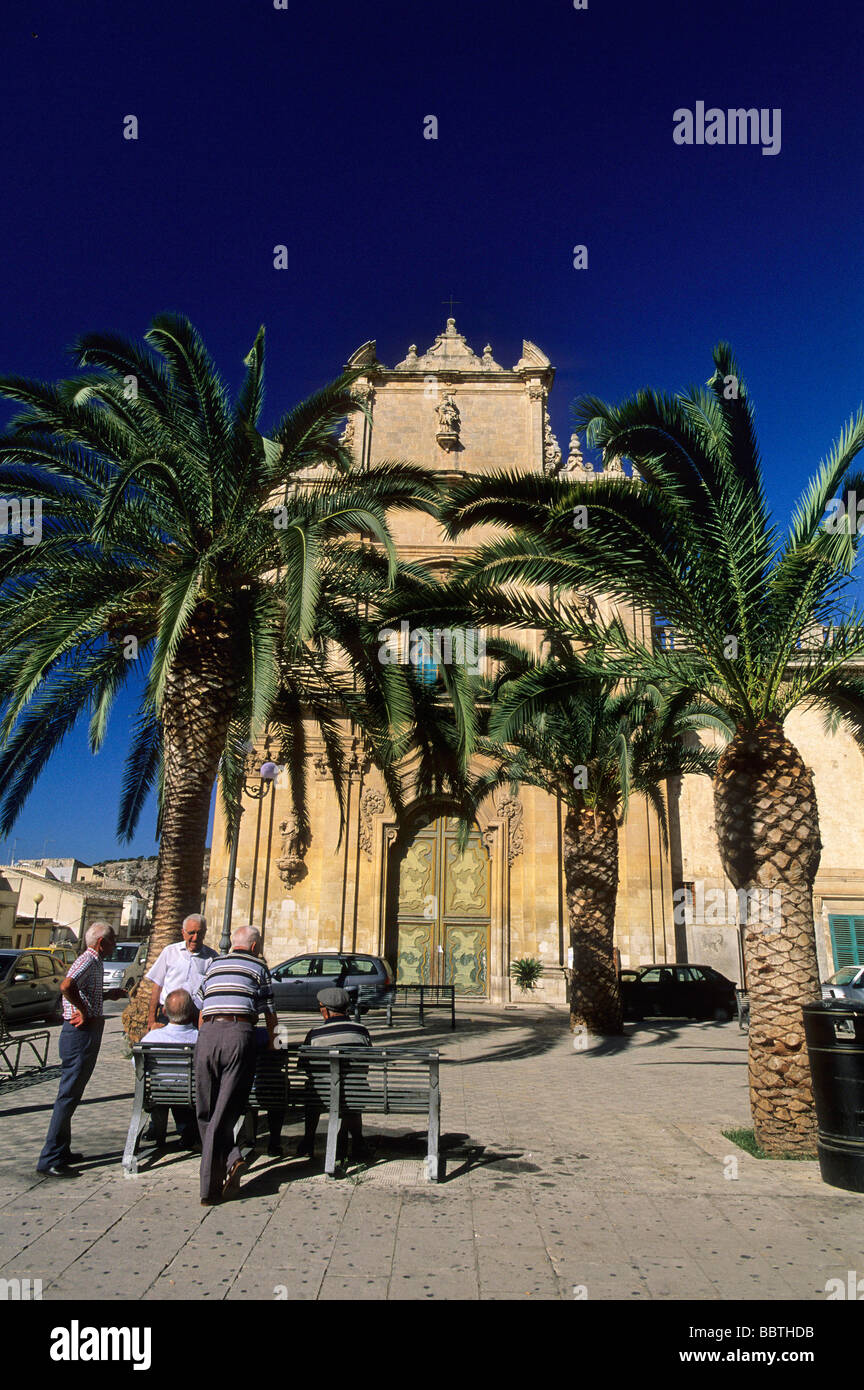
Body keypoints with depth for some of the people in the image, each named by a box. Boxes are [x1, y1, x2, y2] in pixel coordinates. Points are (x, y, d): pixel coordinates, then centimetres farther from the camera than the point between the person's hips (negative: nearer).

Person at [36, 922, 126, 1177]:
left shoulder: (94, 962, 16)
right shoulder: (88, 960, -15)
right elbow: (67, 986, -33)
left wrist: (108, 995, 23)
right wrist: (83, 1012, -23)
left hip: (88, 1034, 10)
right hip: (80, 1034, -10)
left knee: (71, 1095, 15)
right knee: (68, 1095, -6)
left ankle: (61, 1152, 24)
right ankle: (50, 1160, -2)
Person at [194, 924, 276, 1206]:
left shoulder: (213, 965, 25)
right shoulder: (258, 967, 15)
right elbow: (270, 1015, 15)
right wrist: (269, 1042, 32)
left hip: (207, 1034, 2)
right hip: (240, 1033, -2)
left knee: (206, 1111, 14)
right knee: (226, 1112, 1)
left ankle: (231, 1158, 5)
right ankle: (210, 1188, -2)